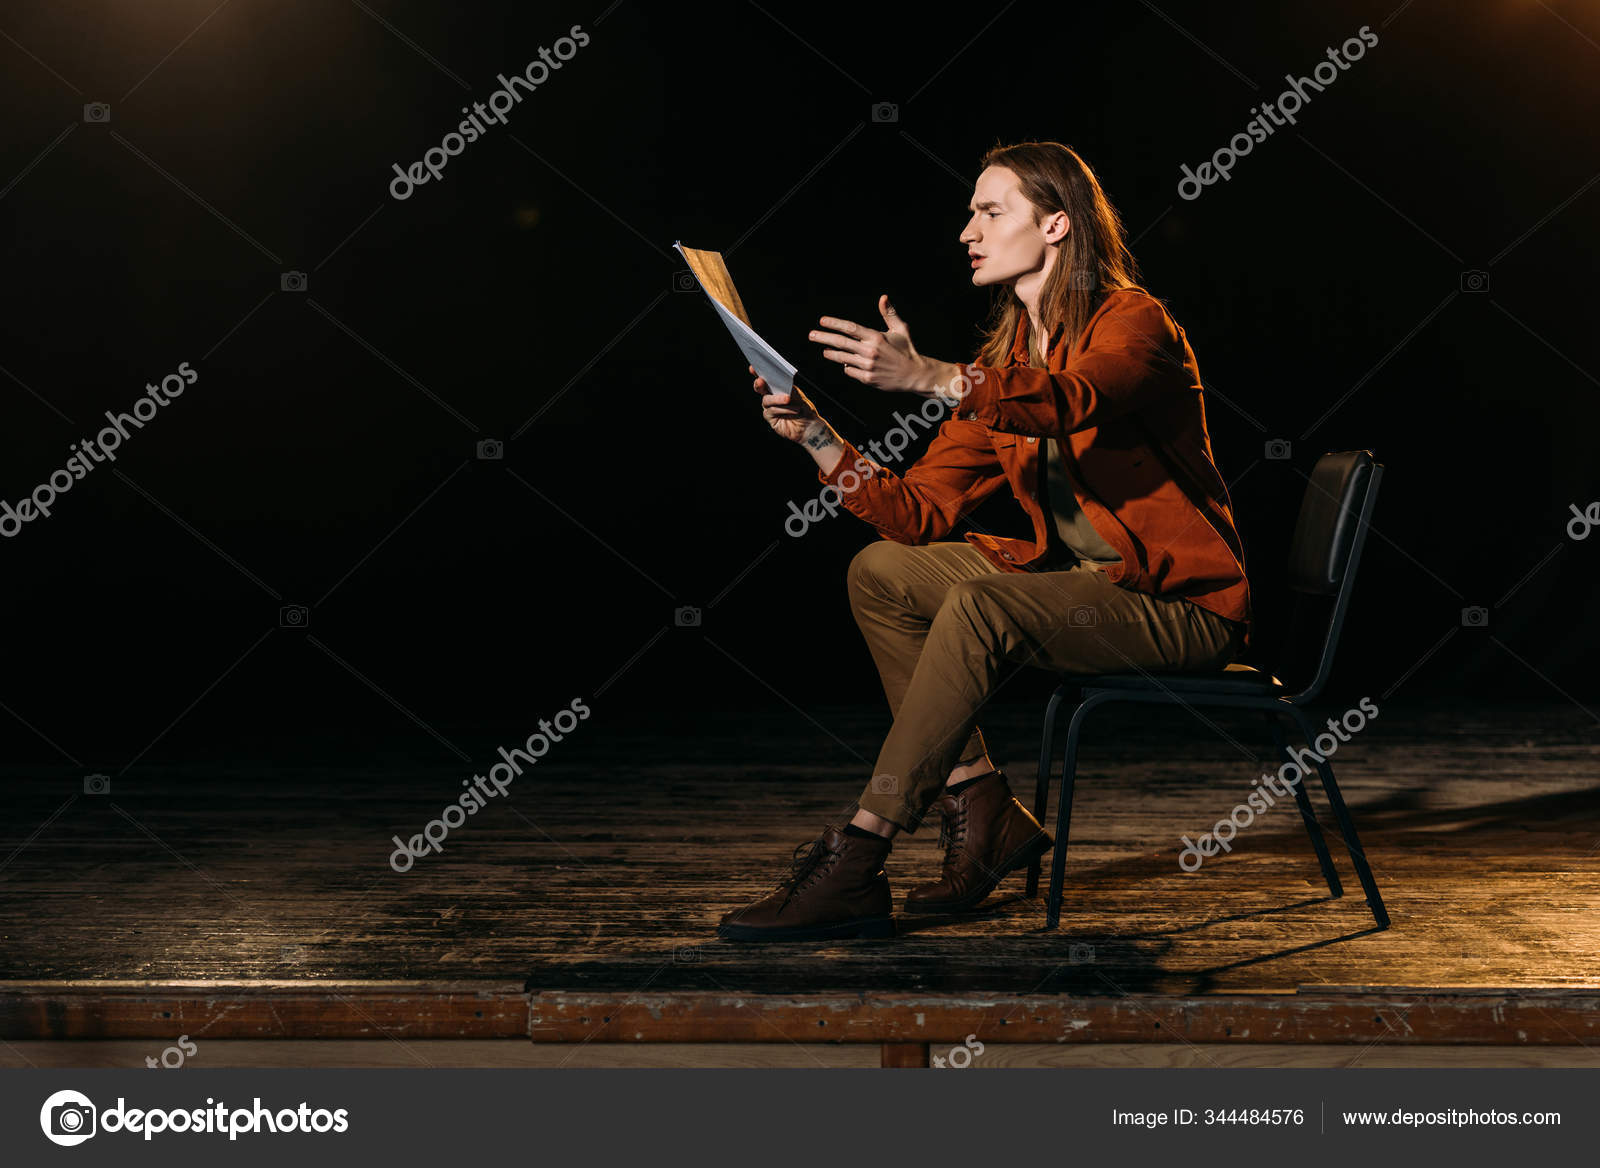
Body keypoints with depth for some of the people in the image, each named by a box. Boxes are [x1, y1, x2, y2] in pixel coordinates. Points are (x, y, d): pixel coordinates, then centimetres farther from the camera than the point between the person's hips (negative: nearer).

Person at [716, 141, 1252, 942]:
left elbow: (1067, 401, -35)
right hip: (1079, 588, 8)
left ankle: (852, 868, -30)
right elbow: (921, 513, 3)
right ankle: (980, 808, -6)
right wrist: (816, 437, -10)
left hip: (1183, 605, -8)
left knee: (980, 603, -31)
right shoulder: (1001, 362, 10)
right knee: (880, 572, -3)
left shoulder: (1135, 323, -10)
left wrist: (929, 379, -49)